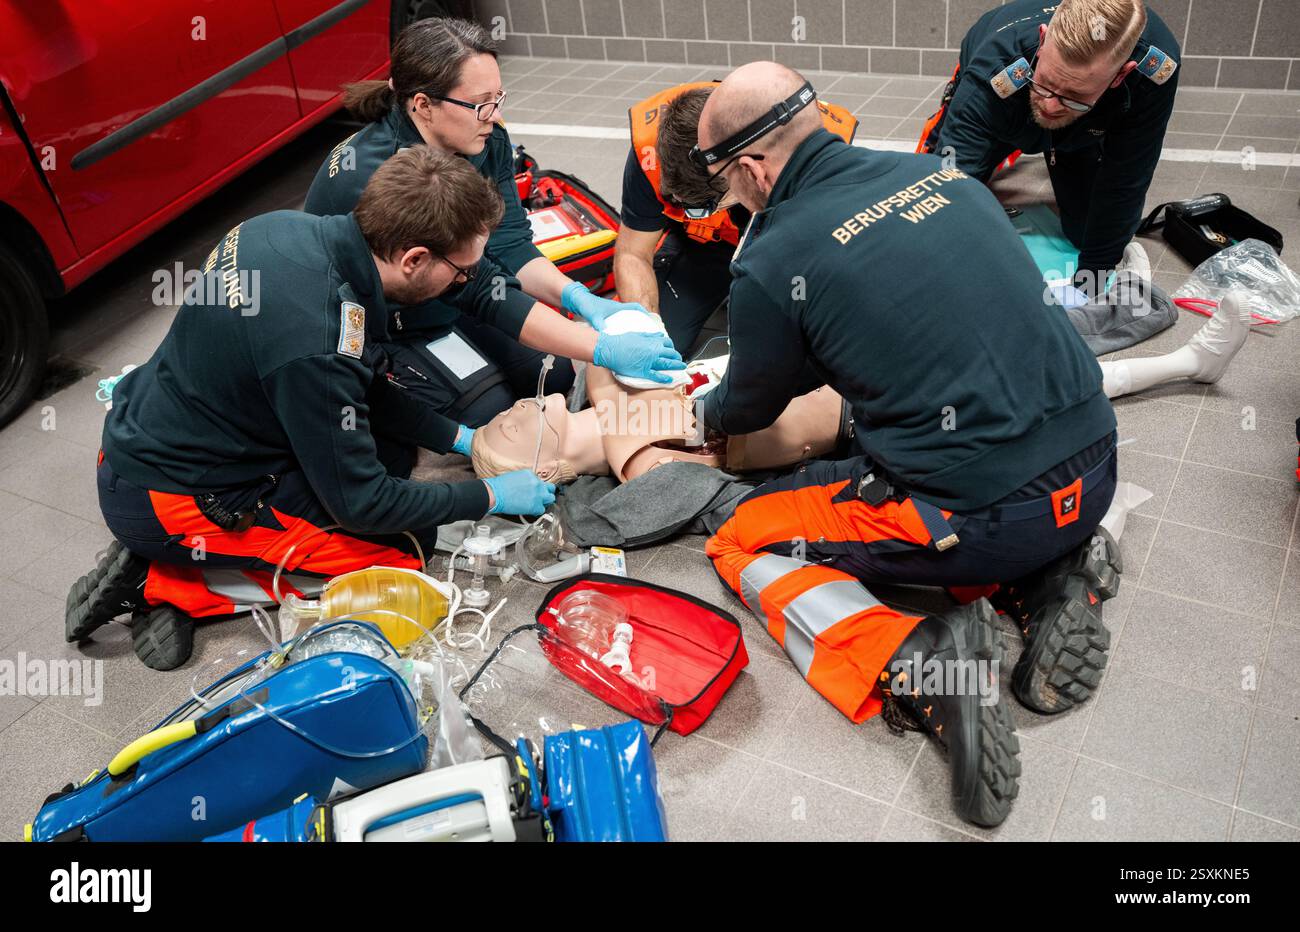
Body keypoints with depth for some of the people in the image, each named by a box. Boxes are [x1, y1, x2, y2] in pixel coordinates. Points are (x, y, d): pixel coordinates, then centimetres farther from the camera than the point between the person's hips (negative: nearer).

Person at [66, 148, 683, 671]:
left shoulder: (299, 230, -6)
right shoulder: (316, 344, -33)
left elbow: (363, 390, 7)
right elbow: (361, 504, -22)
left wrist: (457, 437, 5)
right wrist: (492, 497, -10)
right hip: (165, 499, -9)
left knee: (392, 451, 12)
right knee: (403, 546, -6)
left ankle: (169, 566, 8)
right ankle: (173, 584, -2)